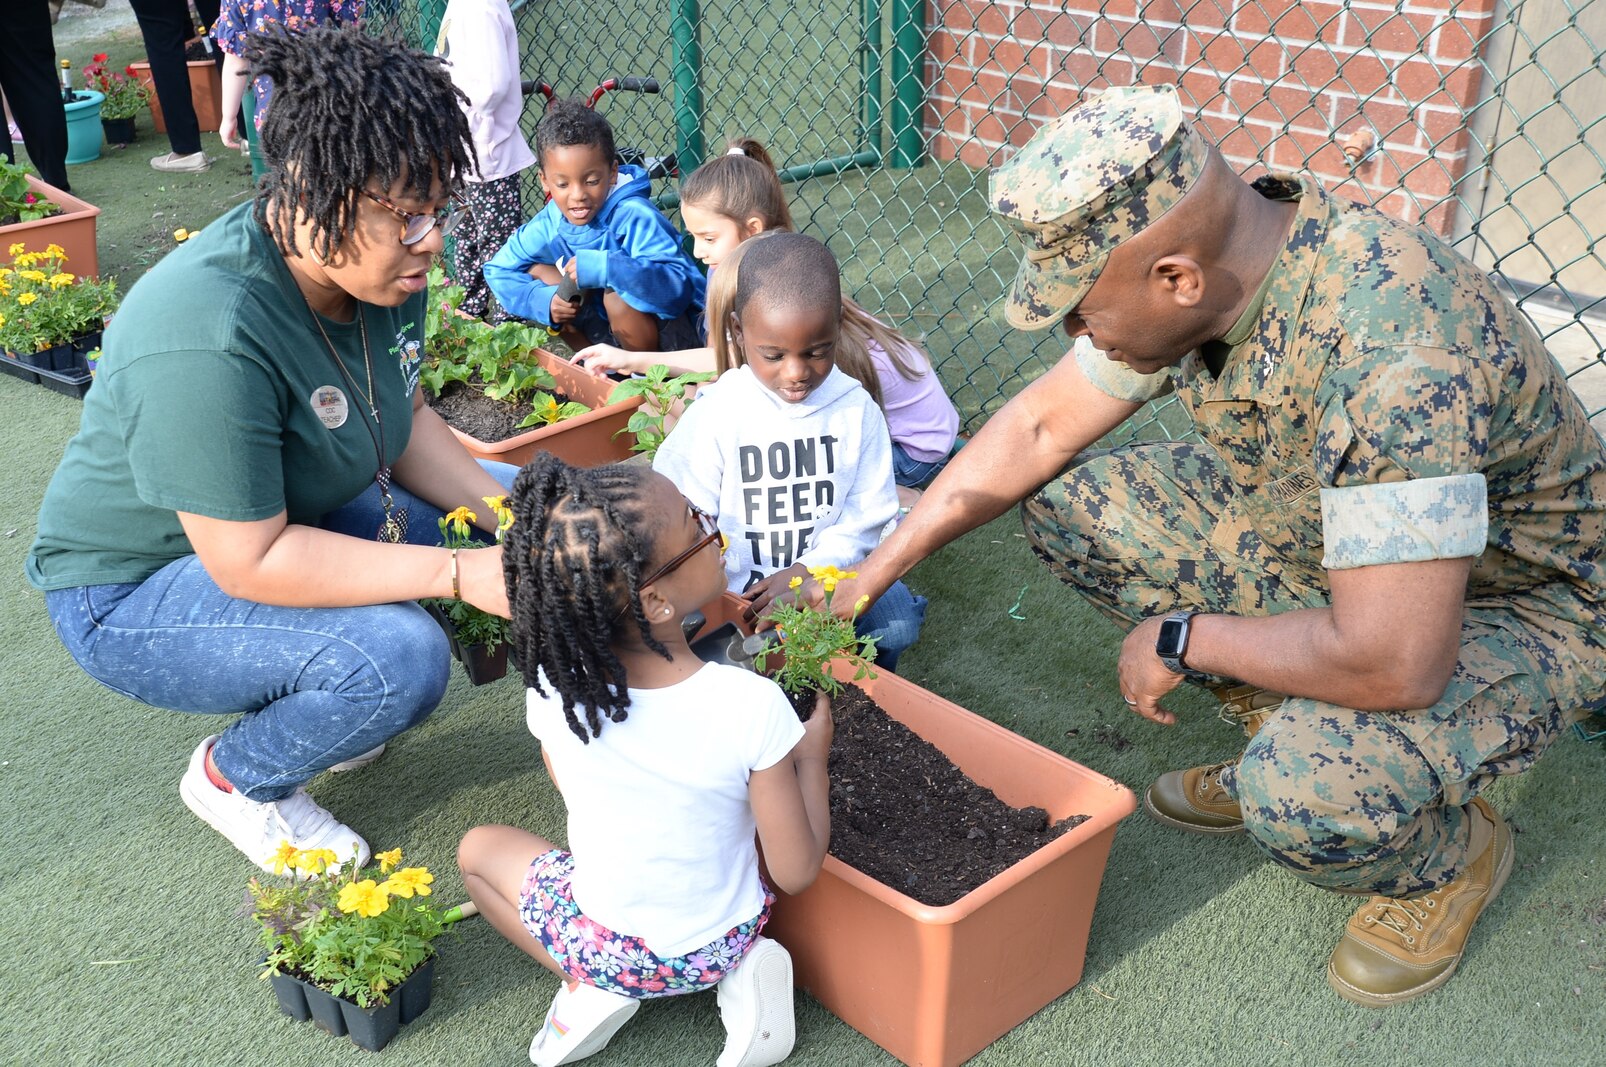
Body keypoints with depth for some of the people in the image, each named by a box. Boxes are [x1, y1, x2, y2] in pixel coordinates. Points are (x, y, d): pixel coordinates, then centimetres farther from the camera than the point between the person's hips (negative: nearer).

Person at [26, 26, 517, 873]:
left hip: (290, 518, 9)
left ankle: (301, 698, 14)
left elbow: (406, 419, 2)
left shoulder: (379, 266, -11)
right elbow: (250, 561, -32)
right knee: (400, 657, -30)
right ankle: (235, 778, 2)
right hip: (134, 594, -9)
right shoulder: (208, 340, -36)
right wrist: (460, 575, -33)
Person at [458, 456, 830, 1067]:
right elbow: (796, 873, -19)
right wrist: (814, 754, -5)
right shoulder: (754, 707, -30)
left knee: (478, 850, 24)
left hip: (602, 940, 1)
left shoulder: (552, 685, -22)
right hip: (714, 944, 0)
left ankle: (593, 985, 9)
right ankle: (738, 974, 9)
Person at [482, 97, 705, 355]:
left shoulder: (635, 217, -26)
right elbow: (498, 270, 2)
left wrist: (605, 268, -44)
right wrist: (543, 300, -16)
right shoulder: (548, 224, -8)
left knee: (617, 294, -33)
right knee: (537, 272, -4)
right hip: (607, 330, 7)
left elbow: (679, 286, -37)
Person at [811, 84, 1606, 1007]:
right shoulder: (1206, 272, -14)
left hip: (1512, 605, -7)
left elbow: (1393, 662, -40)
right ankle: (1285, 731, 11)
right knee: (1068, 502, -4)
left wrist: (1181, 640, -23)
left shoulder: (1393, 352, -40)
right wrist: (871, 573, -1)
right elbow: (1038, 427, -2)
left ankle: (1455, 849, 3)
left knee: (1310, 795, -34)